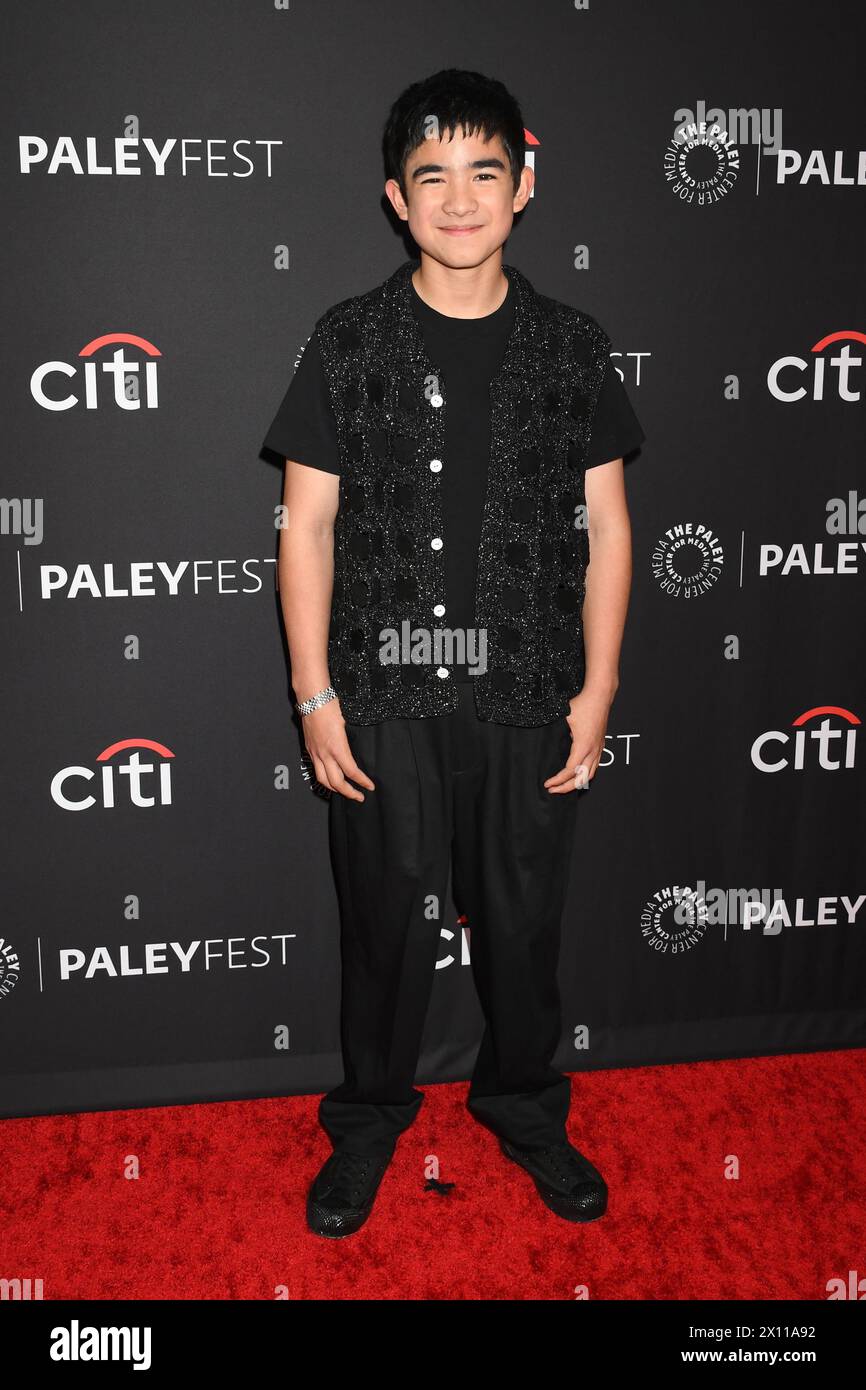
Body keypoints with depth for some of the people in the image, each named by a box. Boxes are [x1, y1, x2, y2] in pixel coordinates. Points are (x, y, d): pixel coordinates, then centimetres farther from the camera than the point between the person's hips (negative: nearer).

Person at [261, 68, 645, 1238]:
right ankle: (371, 1119, 34)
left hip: (529, 701, 1)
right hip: (385, 697, -1)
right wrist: (316, 697, -5)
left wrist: (596, 692, 0)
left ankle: (525, 1108, 37)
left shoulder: (570, 347, 2)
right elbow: (308, 526, -1)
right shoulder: (350, 342, -1)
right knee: (385, 922, 11)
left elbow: (606, 527, 4)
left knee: (524, 921, 13)